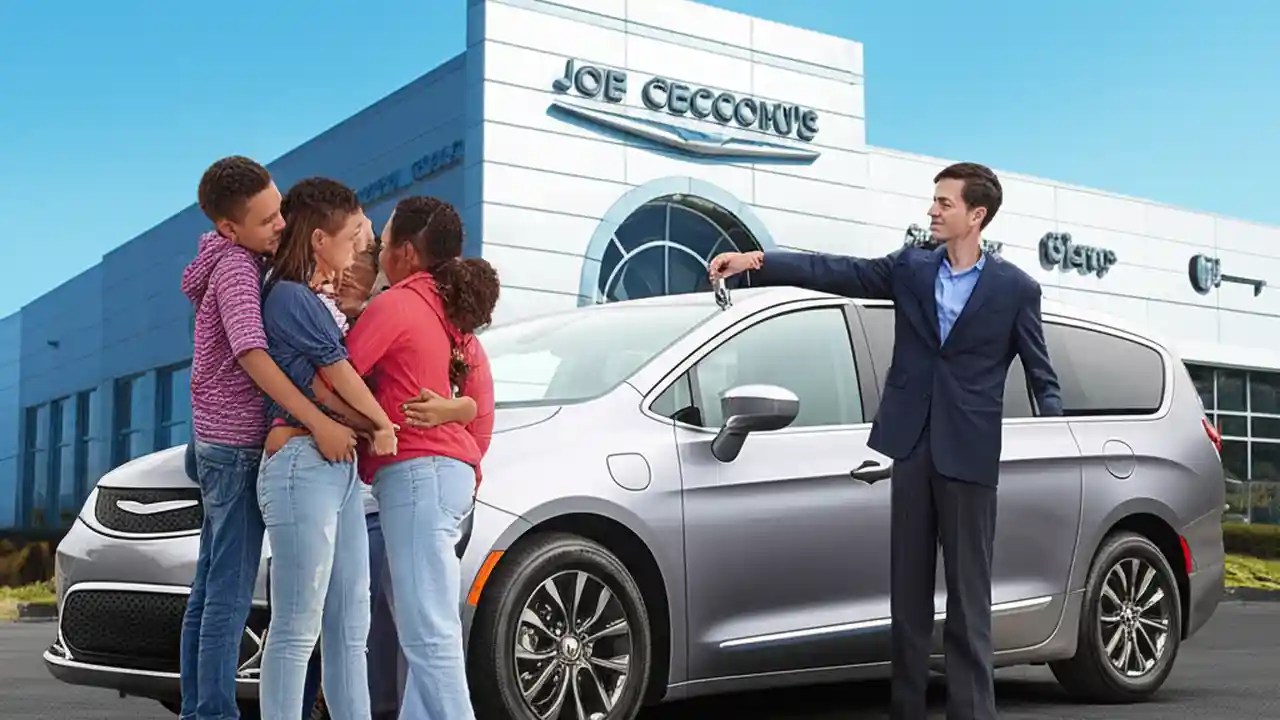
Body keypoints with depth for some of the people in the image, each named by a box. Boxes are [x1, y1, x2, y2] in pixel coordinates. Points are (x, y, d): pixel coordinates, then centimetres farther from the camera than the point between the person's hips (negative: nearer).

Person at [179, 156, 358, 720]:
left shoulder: (239, 260, 13)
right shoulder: (235, 268, -16)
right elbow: (251, 354, -28)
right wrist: (319, 422, -33)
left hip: (216, 442, 10)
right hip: (237, 446, -10)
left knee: (210, 587, 13)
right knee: (230, 594, -7)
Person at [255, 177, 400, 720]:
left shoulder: (324, 301, 20)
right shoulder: (289, 297, -8)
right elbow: (338, 378, -7)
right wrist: (383, 425, 3)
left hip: (341, 468, 9)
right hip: (303, 464, -9)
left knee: (350, 627, 10)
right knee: (297, 628, -7)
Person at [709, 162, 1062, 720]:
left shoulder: (1015, 288, 2)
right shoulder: (910, 268, 10)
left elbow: (1041, 376, 4)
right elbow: (837, 272, 2)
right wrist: (756, 260, -8)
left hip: (968, 453, -3)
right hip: (909, 445, 3)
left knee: (968, 593, 0)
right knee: (907, 589, 8)